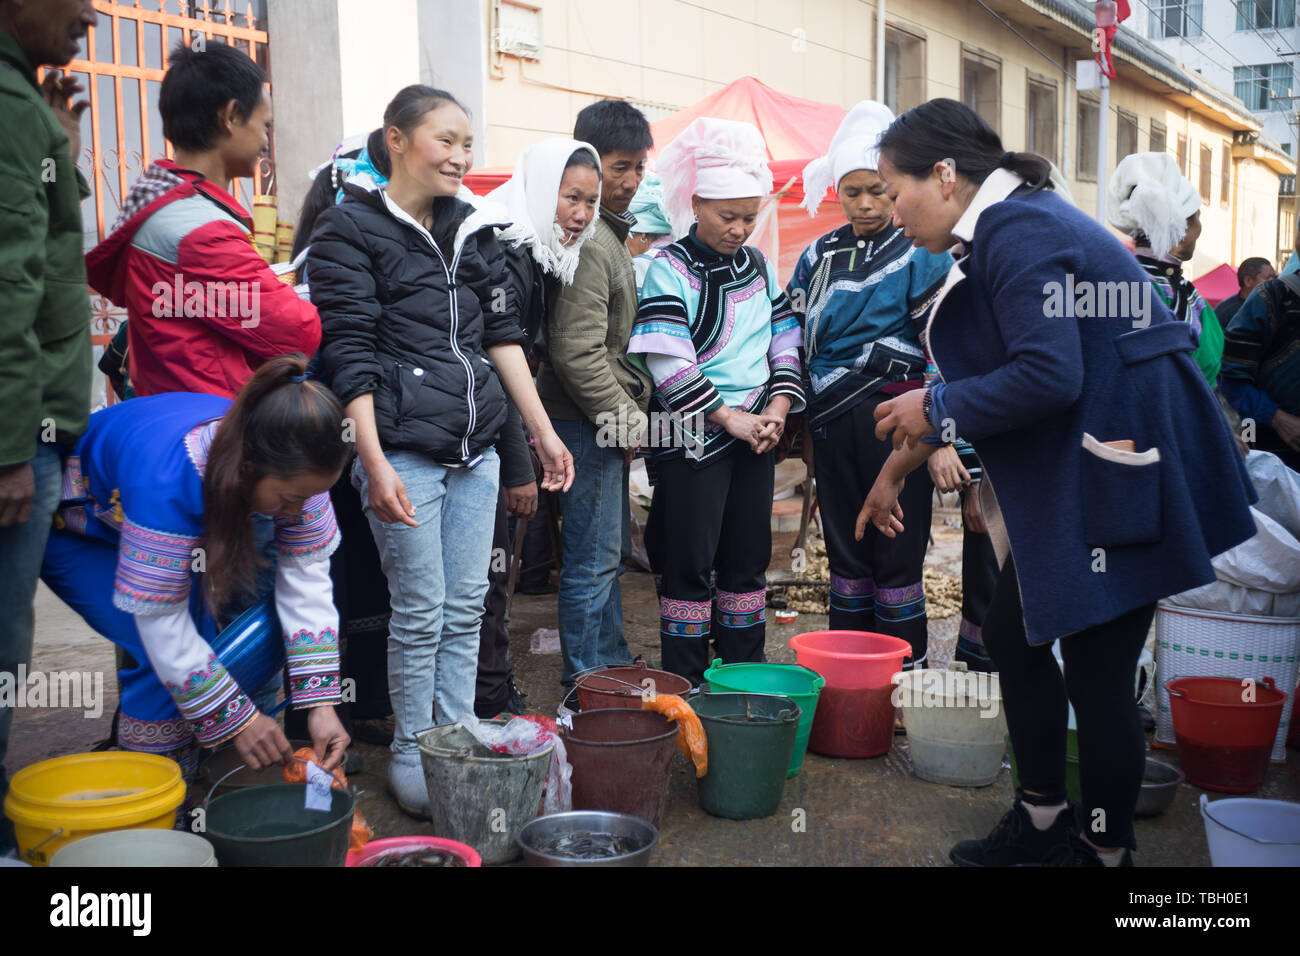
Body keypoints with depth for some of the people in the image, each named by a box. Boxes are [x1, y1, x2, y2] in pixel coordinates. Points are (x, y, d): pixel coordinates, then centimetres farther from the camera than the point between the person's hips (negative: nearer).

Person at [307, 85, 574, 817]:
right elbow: (349, 354, -11)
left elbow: (504, 334, 15)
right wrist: (375, 465, -17)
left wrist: (543, 430, 11)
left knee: (467, 605, 10)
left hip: (475, 450, 6)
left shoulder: (474, 230, 13)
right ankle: (411, 751, 17)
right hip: (404, 450, -5)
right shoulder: (350, 230, -5)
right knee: (421, 611, 0)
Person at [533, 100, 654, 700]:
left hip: (607, 419, 11)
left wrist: (633, 405, 17)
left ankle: (612, 666, 31)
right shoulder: (586, 241, -19)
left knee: (611, 548, 18)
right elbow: (578, 353, -23)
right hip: (590, 421, -11)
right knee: (594, 556, -3)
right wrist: (627, 421, -15)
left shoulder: (608, 232, 15)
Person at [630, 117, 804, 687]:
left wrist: (778, 408, -4)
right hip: (692, 438, -6)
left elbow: (786, 341, 12)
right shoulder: (670, 270, -7)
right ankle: (685, 685, 10)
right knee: (689, 562, -1)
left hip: (756, 434, 6)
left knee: (749, 557, 11)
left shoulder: (759, 266, 12)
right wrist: (730, 418, -16)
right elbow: (668, 362, -16)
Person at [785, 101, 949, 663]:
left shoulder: (920, 253, -1)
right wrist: (801, 427, 14)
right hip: (832, 423, 4)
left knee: (897, 558, 0)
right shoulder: (820, 256, 12)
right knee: (845, 556, 11)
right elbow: (798, 342, 18)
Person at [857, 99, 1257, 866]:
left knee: (1096, 671, 1)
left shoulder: (1018, 231, -19)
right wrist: (900, 463, 25)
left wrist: (934, 406, -14)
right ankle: (1043, 822, 30)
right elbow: (984, 369, 20)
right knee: (1013, 632, 16)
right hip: (1070, 479, 11)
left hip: (1120, 477, -11)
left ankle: (1106, 849, 20)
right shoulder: (1003, 229, 13)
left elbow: (1046, 375, -29)